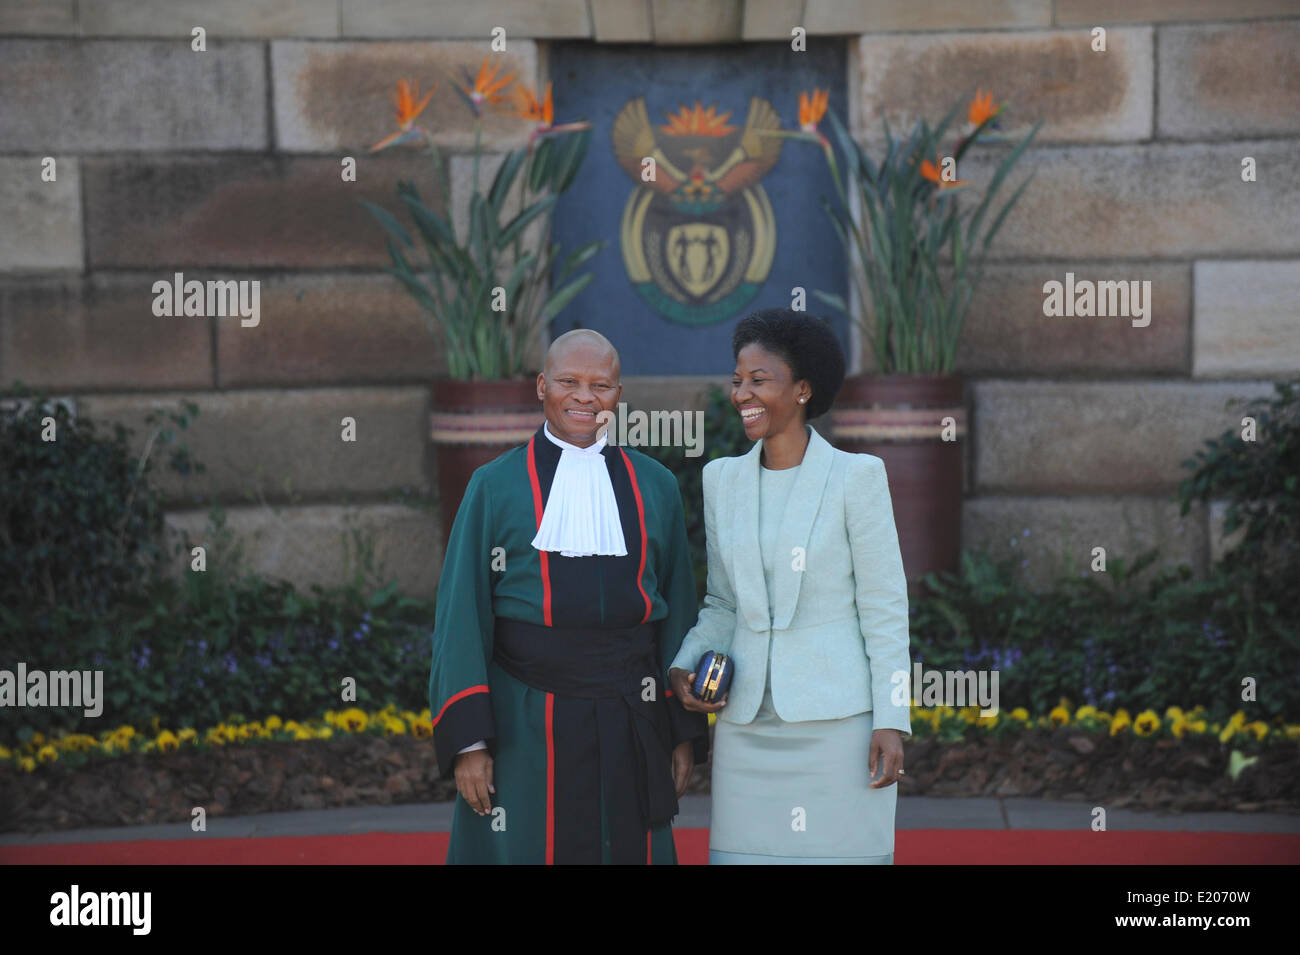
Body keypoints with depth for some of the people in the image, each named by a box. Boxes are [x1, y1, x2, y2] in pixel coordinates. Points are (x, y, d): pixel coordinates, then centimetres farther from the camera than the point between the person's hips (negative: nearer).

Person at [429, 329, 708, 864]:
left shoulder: (655, 487, 10)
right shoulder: (495, 487, 2)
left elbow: (678, 611, 12)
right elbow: (461, 617, -1)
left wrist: (686, 732, 6)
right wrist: (466, 740, -8)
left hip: (630, 731, 2)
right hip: (523, 730, -2)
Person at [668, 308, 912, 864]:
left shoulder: (855, 477, -4)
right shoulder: (723, 480, 10)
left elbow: (884, 608, -4)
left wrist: (891, 720, -9)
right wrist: (684, 666, 0)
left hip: (838, 719, -4)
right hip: (748, 726, 4)